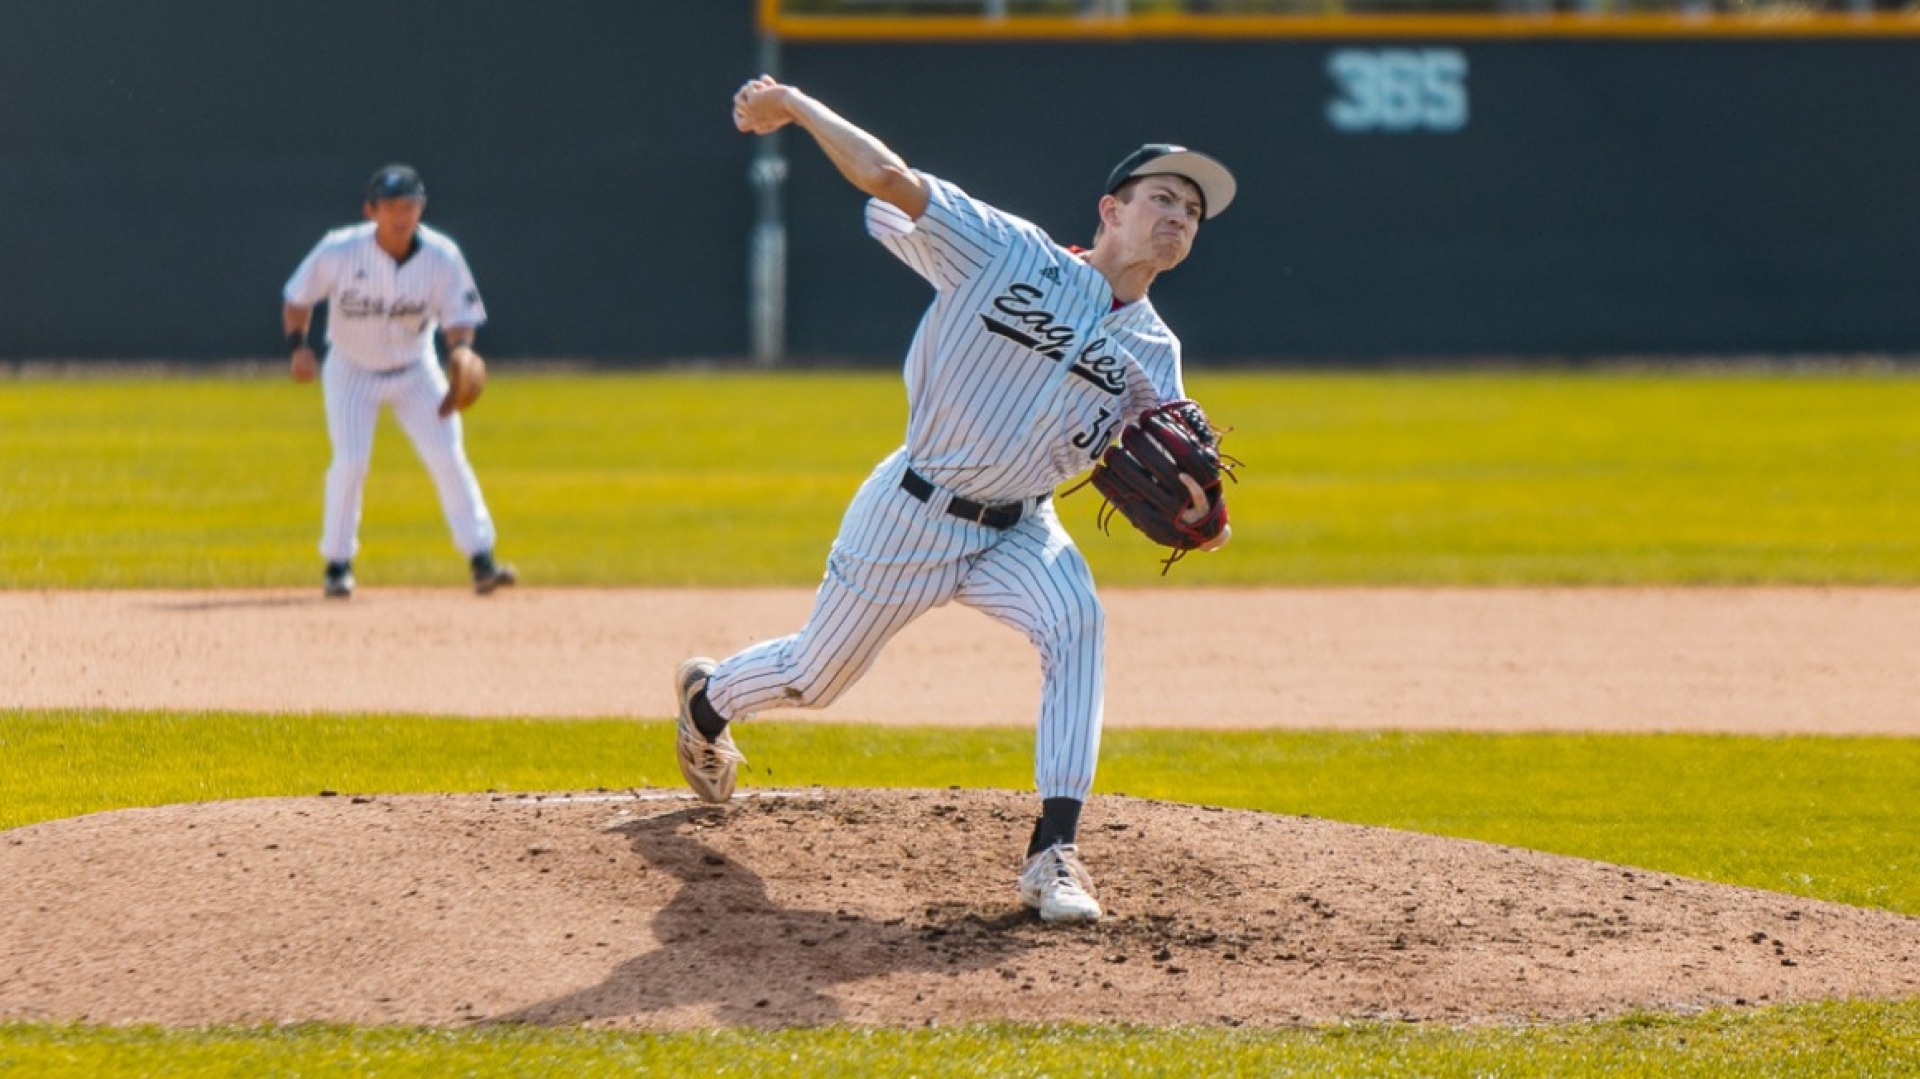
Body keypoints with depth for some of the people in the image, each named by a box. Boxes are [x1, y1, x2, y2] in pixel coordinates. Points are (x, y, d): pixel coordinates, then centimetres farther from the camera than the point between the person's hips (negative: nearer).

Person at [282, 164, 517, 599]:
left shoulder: (442, 257, -18)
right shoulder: (340, 252, -21)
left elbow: (459, 318, -11)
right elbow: (297, 298, -8)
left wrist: (459, 354, -32)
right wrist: (298, 346, -24)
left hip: (415, 371, 1)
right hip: (352, 371, -1)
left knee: (448, 458, -9)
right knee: (350, 462, -14)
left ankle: (481, 560, -4)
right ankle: (338, 564, 1)